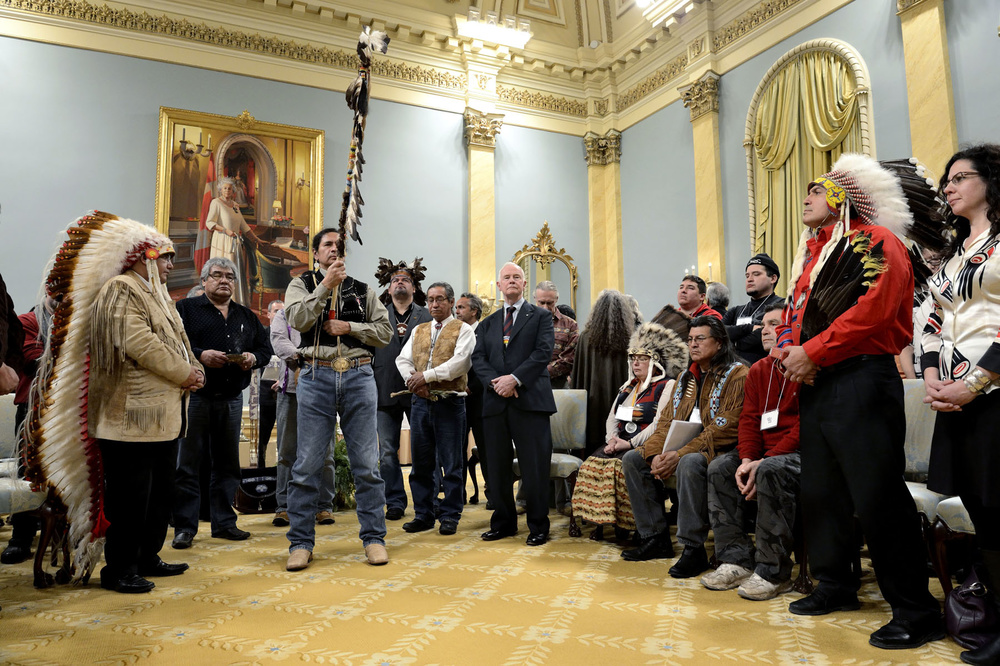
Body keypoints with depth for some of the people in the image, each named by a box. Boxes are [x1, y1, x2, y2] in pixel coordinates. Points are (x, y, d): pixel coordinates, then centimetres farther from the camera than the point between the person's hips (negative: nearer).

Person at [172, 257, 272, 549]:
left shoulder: (247, 316, 18)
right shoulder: (186, 308, 4)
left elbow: (265, 349, 16)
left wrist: (253, 358, -4)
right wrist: (200, 355, -20)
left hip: (232, 399, 4)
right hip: (195, 396, -4)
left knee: (227, 465, 10)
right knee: (187, 464, -1)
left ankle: (224, 523, 20)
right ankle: (185, 527, 9)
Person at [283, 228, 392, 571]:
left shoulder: (362, 290, 16)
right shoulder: (302, 284, 12)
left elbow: (385, 331, 9)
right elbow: (298, 319, -7)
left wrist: (349, 327, -3)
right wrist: (326, 285, -10)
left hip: (359, 377, 2)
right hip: (316, 376, -1)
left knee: (366, 464, 3)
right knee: (307, 466, 0)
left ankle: (373, 537, 13)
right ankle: (301, 542, 12)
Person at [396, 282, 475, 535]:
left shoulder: (463, 330, 1)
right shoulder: (418, 331, 18)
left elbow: (460, 362, -13)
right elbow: (403, 360, 9)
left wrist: (427, 375, -17)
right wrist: (413, 381, -10)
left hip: (449, 402, -5)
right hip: (420, 401, 5)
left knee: (451, 464, 1)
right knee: (421, 463, 9)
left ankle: (450, 516, 11)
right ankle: (423, 514, 19)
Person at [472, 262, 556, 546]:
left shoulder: (540, 316, 8)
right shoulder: (487, 323, 19)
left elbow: (543, 352, -5)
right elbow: (478, 358, 9)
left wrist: (515, 379, -15)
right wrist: (495, 381, -11)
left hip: (530, 399, -4)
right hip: (496, 402, 4)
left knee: (534, 466, -2)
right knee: (497, 467, 8)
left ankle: (538, 526, 10)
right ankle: (503, 522, 21)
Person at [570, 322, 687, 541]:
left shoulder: (667, 386, -1)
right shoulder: (628, 386, 22)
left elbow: (659, 424, -12)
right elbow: (612, 418, 18)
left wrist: (630, 443, -17)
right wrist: (612, 439, -3)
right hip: (620, 443, 6)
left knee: (619, 465, -31)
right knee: (593, 463, -20)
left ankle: (623, 523, -18)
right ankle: (601, 521, -17)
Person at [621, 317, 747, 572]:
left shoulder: (736, 374, -7)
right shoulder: (686, 377, 18)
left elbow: (724, 428, -18)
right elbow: (667, 420, 12)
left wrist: (680, 454, -24)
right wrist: (656, 453, -8)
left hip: (717, 451, -8)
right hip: (679, 449, 8)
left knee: (689, 463, -38)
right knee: (632, 459, -5)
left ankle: (693, 549, -25)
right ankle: (656, 538, -1)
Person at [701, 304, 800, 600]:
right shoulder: (758, 371, 14)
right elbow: (749, 419, 8)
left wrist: (763, 462, -21)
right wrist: (747, 460, -11)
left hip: (799, 453, -7)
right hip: (764, 452, 8)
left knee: (771, 471, -35)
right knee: (719, 468, -12)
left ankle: (772, 572, -24)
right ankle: (736, 560, -12)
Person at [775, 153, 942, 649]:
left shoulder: (875, 241, -5)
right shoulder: (810, 254, 20)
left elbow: (873, 309, -18)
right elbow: (794, 311, 19)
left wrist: (812, 352, -17)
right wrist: (788, 349, -2)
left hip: (860, 381, -9)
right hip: (815, 385, 9)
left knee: (877, 498, -8)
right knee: (819, 491, 13)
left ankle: (915, 611, 5)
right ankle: (835, 585, 29)